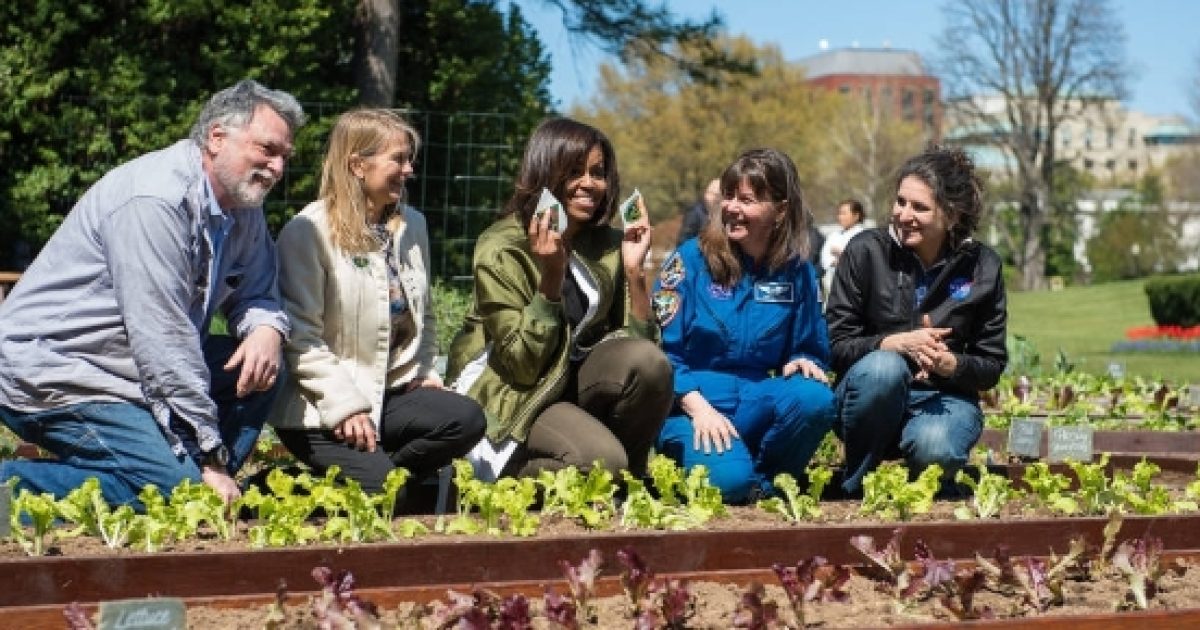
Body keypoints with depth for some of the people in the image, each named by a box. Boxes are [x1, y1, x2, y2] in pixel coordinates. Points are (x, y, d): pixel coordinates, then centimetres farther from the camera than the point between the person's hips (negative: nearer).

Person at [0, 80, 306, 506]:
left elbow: (256, 294, 18)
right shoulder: (155, 199, -22)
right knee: (180, 484, -23)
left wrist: (267, 329, -10)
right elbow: (162, 337, -25)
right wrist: (211, 459, -22)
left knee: (262, 370, -1)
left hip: (131, 367, 9)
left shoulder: (243, 205, 6)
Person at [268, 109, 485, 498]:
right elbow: (300, 337, -15)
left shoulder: (412, 225, 12)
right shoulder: (308, 232, -11)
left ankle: (377, 474, -6)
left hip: (393, 391, 7)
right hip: (320, 408, -7)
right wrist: (346, 406, -20)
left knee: (467, 419, -20)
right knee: (377, 483, -26)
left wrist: (425, 371, 6)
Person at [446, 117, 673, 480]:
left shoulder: (608, 244, -1)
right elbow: (523, 365, -20)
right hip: (511, 393, -5)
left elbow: (639, 339, -3)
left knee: (649, 362, -26)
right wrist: (552, 275, -27)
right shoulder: (501, 250, -16)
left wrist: (635, 268, -15)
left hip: (576, 377, 5)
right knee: (600, 459, -31)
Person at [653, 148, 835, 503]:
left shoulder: (796, 270, 6)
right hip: (691, 399, -4)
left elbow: (811, 349, 15)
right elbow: (659, 349, -6)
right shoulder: (691, 259, -4)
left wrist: (803, 361, -10)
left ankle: (763, 481, -4)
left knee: (815, 398, -29)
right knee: (727, 480, -34)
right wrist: (698, 407, -19)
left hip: (756, 401, 4)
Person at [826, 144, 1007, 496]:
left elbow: (991, 366, 2)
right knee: (883, 368, -36)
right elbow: (836, 345, -8)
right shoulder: (866, 251, -5)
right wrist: (898, 343, -25)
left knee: (935, 449, -35)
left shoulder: (981, 267, -1)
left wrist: (949, 363, -20)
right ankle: (857, 485, -15)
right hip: (874, 392, 0)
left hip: (945, 398, 0)